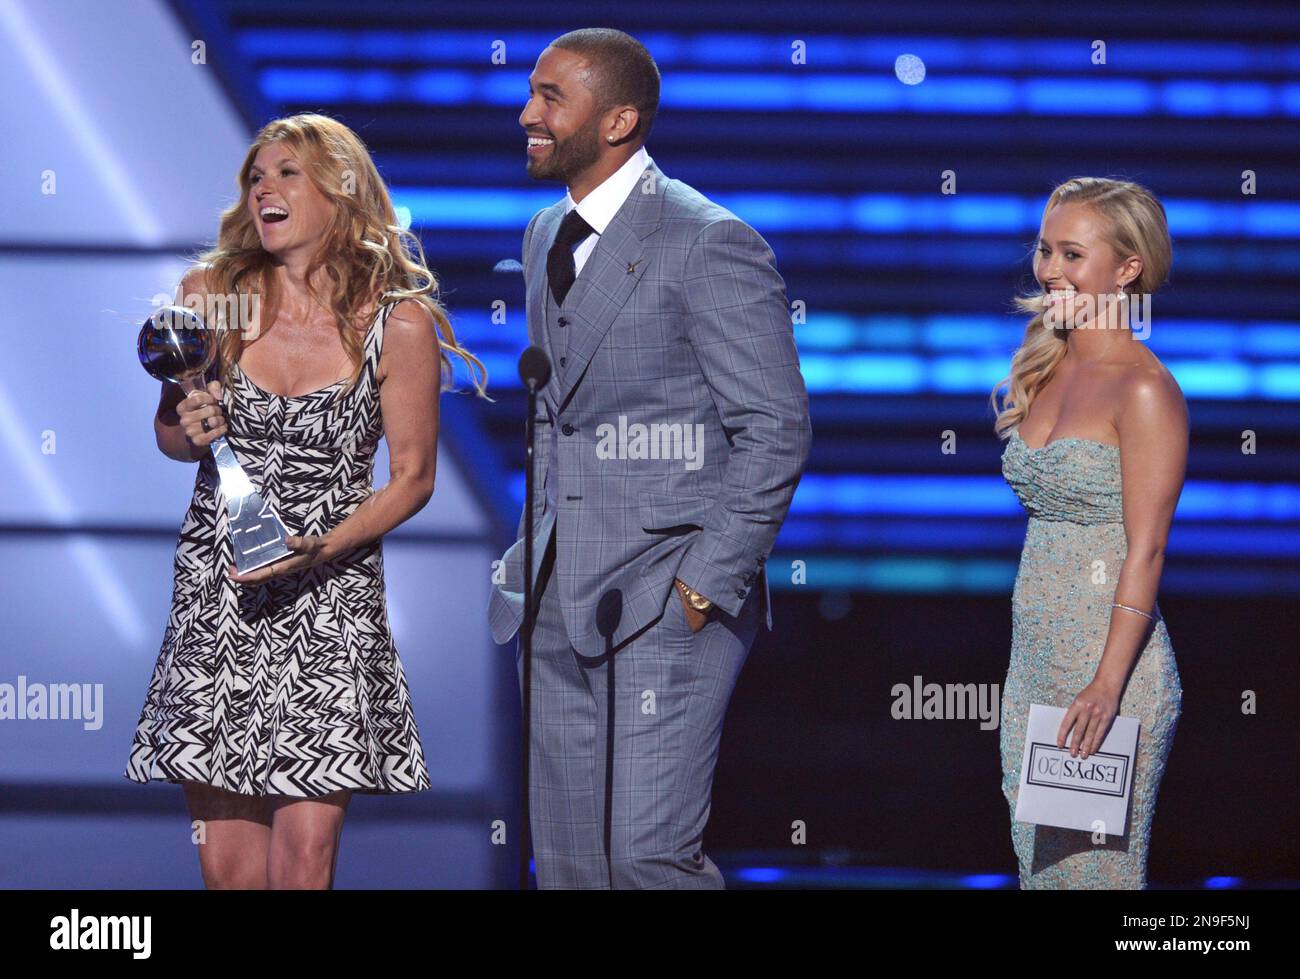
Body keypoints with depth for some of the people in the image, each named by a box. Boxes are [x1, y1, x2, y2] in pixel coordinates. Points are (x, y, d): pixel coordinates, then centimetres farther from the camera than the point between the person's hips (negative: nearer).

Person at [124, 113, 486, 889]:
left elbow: (413, 476, 1)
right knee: (228, 863, 0)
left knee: (305, 856, -11)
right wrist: (189, 432, -8)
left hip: (331, 595, -2)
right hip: (215, 591, 2)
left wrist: (322, 549, -14)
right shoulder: (211, 295, 3)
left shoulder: (398, 323, -5)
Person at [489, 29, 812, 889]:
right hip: (561, 594, 8)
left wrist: (707, 583, -15)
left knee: (647, 850, -15)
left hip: (673, 594, -8)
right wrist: (535, 555, 15)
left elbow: (777, 430, -12)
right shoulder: (547, 238, 14)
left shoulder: (709, 243, -12)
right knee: (567, 860, 8)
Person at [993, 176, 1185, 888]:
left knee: (1095, 864, -4)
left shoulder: (1144, 390, -12)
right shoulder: (1047, 371, 12)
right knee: (1039, 858, 10)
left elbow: (1146, 550, -17)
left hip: (1109, 663, -8)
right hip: (1036, 659, 8)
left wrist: (1107, 686, -22)